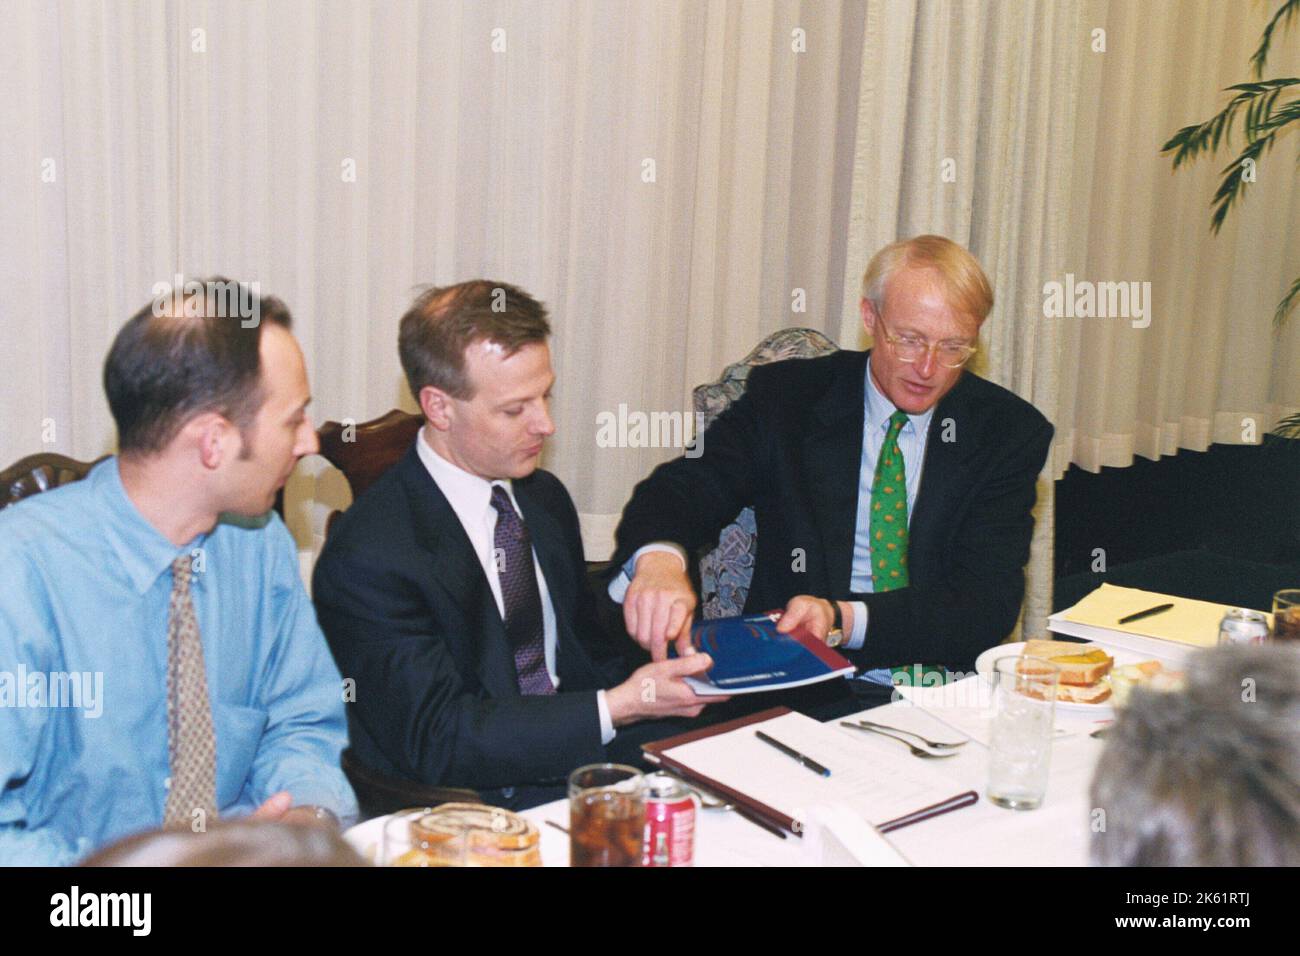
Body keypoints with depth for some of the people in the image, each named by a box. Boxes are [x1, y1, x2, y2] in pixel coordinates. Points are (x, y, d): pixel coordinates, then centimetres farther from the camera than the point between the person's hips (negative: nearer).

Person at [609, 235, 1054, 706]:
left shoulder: (1012, 432, 4)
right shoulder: (786, 395, 5)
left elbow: (989, 599, -4)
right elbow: (684, 487, -5)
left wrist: (845, 619, -21)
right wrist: (659, 558, -31)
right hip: (797, 688, -1)